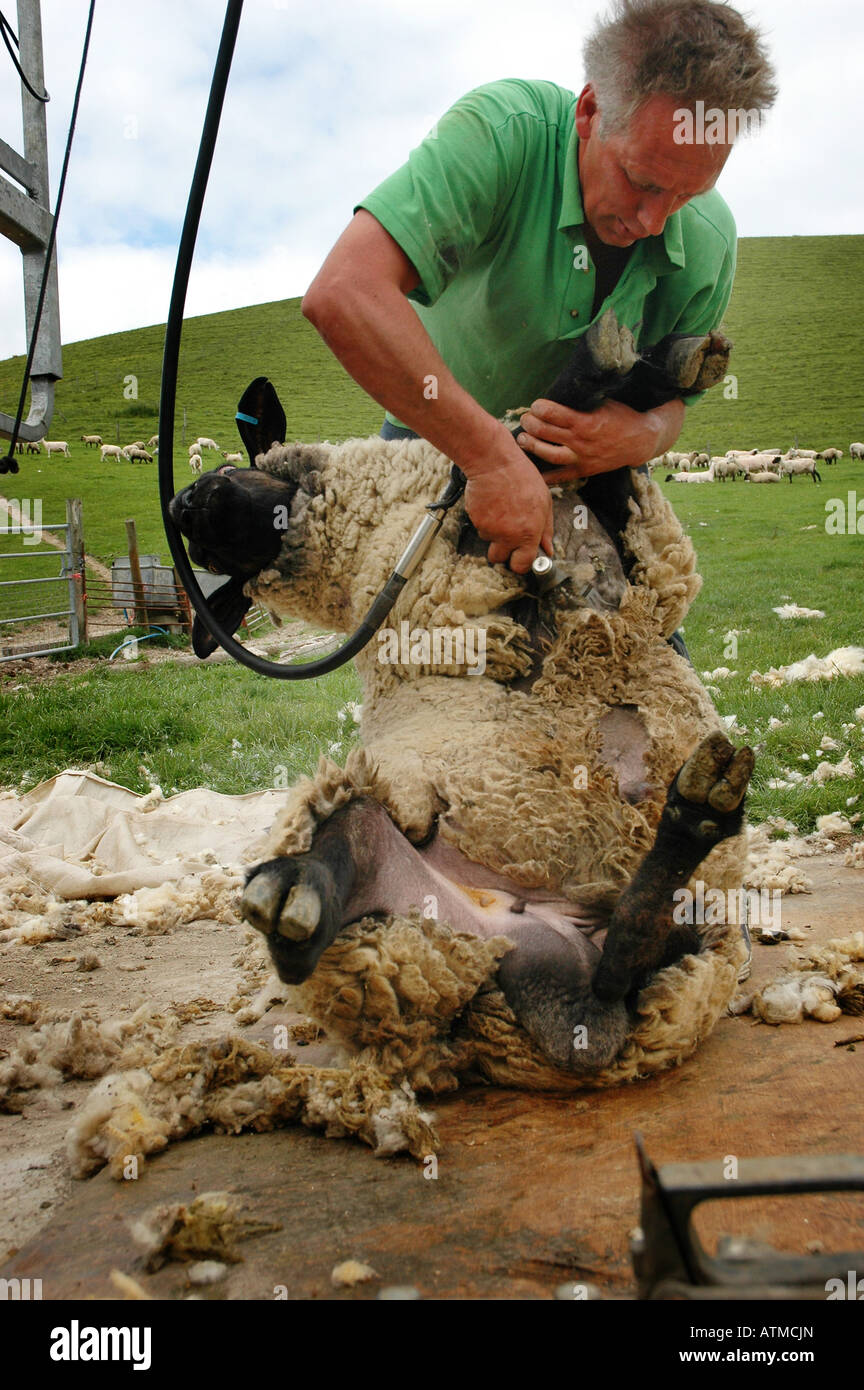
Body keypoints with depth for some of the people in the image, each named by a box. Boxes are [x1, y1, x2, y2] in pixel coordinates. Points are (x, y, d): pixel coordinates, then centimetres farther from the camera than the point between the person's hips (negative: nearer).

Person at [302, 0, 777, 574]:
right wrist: (493, 456, -51)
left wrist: (645, 436, -33)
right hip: (433, 434, -2)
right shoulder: (504, 133, -34)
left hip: (585, 461, 3)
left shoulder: (709, 241, -19)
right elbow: (342, 294, -49)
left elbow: (674, 401, -5)